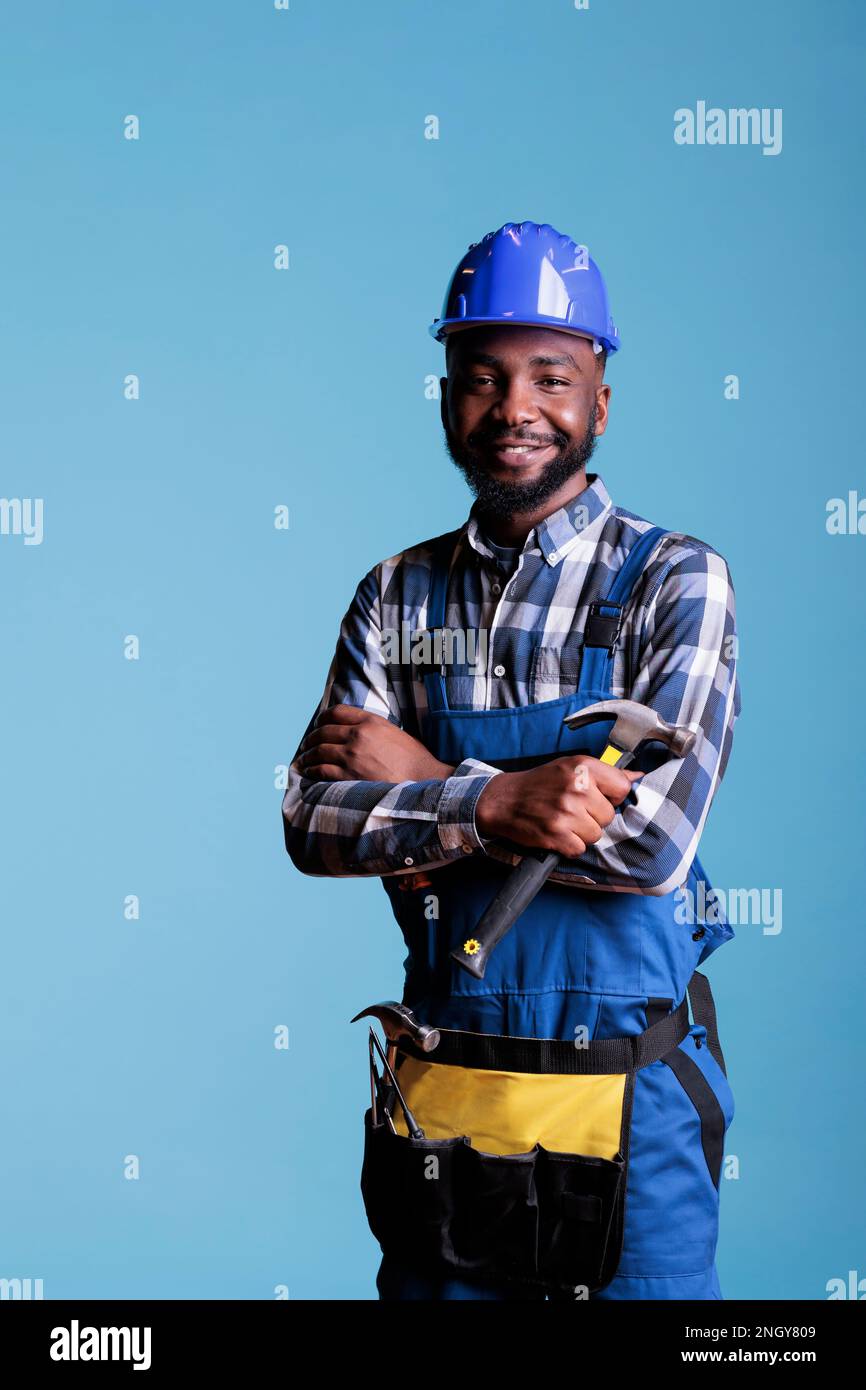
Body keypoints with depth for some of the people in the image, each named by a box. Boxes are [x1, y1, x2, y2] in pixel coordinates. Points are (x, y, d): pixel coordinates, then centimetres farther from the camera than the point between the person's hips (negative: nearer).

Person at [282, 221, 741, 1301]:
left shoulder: (675, 581, -8)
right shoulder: (397, 595, 5)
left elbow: (654, 838, -20)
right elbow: (310, 823, -5)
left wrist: (420, 785, -12)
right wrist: (489, 804, -22)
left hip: (626, 1083, -3)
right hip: (445, 1074, 4)